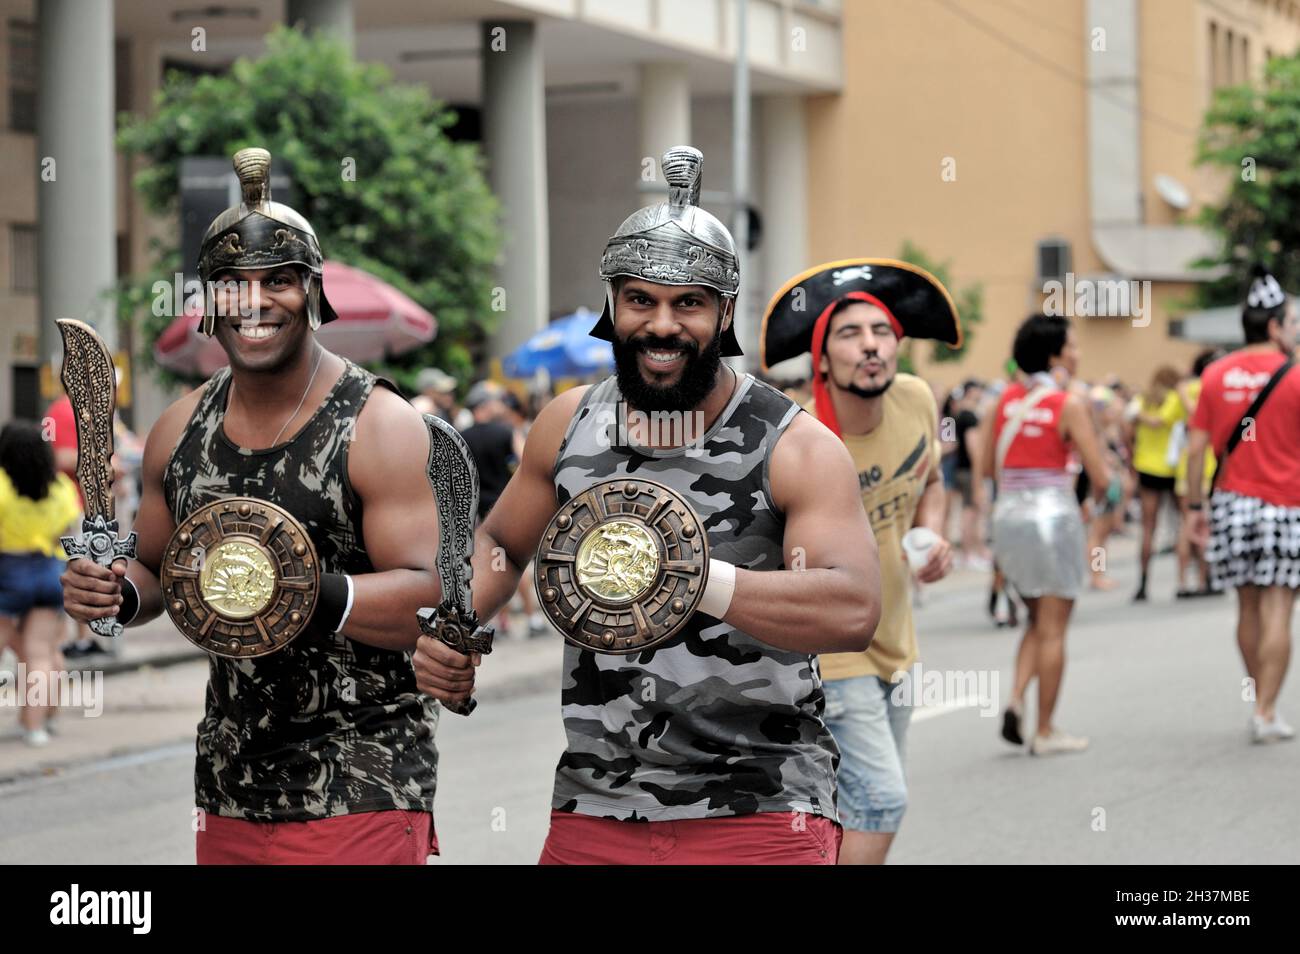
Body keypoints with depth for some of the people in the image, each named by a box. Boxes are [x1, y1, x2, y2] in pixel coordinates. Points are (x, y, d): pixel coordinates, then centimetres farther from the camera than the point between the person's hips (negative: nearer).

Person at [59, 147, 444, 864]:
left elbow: (433, 603, -17)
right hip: (229, 787, 6)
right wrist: (115, 594, -2)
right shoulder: (179, 430, 8)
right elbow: (155, 570, 20)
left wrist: (313, 595, -32)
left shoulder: (381, 426, -10)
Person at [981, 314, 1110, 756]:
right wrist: (1100, 490, 12)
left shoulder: (1007, 399, 5)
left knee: (1039, 622, 21)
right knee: (1052, 630, 4)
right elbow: (1100, 477, -10)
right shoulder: (1070, 404, -11)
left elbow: (987, 461, 13)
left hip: (1008, 516, 6)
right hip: (1053, 516, -6)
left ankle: (1015, 702, 2)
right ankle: (1046, 731, 8)